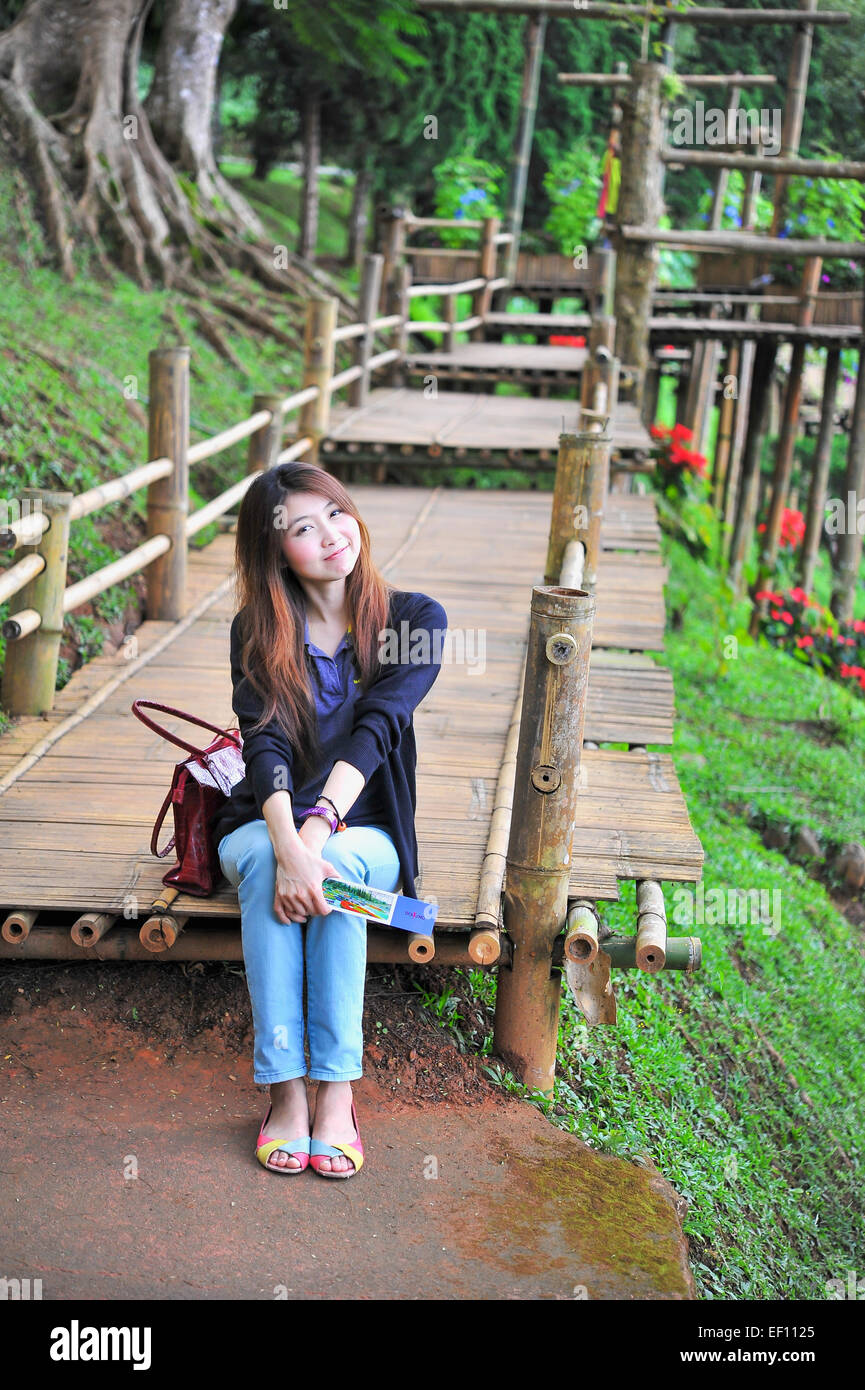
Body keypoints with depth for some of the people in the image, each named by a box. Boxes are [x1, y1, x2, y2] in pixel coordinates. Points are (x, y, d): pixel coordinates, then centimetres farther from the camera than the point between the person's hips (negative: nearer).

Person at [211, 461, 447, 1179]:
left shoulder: (415, 619, -3)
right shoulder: (257, 631, -1)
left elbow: (375, 729, -18)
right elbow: (265, 745, -16)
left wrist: (319, 831, -33)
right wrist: (288, 845, -35)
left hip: (366, 832, -1)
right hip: (264, 822, 1)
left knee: (336, 864, -34)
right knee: (264, 862, -33)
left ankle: (336, 1091, -30)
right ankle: (285, 1089, -31)